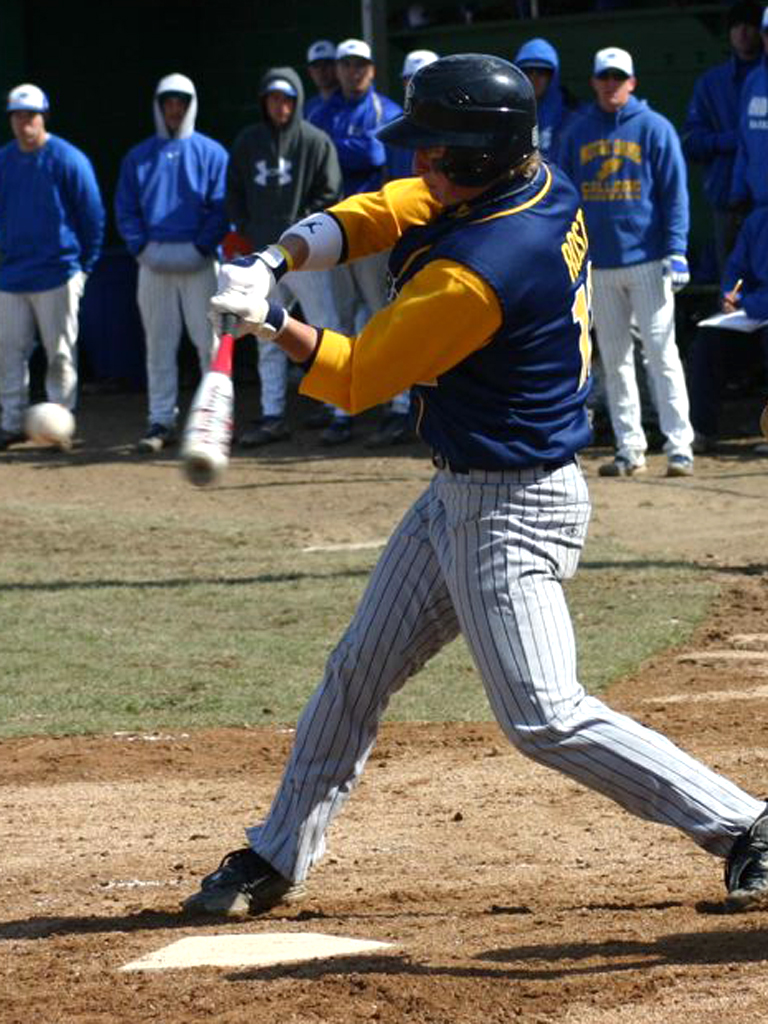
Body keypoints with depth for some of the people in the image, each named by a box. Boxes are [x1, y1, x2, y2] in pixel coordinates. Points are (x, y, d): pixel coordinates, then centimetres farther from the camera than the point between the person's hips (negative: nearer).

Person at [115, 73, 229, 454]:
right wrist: (142, 248, -4)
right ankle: (161, 421, 6)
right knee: (159, 345, 4)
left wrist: (201, 248, -11)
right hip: (154, 262, 3)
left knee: (210, 342, -4)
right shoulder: (137, 157, 14)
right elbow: (125, 209, 10)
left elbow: (221, 208, 0)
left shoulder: (211, 153, 6)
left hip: (200, 262, -3)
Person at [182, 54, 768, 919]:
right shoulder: (540, 187, -1)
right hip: (460, 494, 10)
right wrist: (281, 257, -8)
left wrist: (270, 320, -10)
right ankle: (277, 859, 28)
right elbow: (382, 212, 6)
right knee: (358, 672, 16)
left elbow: (358, 378, -17)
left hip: (512, 513, -10)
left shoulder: (475, 274, -28)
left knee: (545, 720, -10)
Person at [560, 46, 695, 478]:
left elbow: (675, 193, -3)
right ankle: (629, 449, 10)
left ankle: (680, 446, -7)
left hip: (647, 260, -4)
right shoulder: (578, 132, 10)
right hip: (598, 263, 4)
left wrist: (677, 251, -12)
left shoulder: (654, 128, 0)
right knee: (615, 359, 6)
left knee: (661, 353, -7)